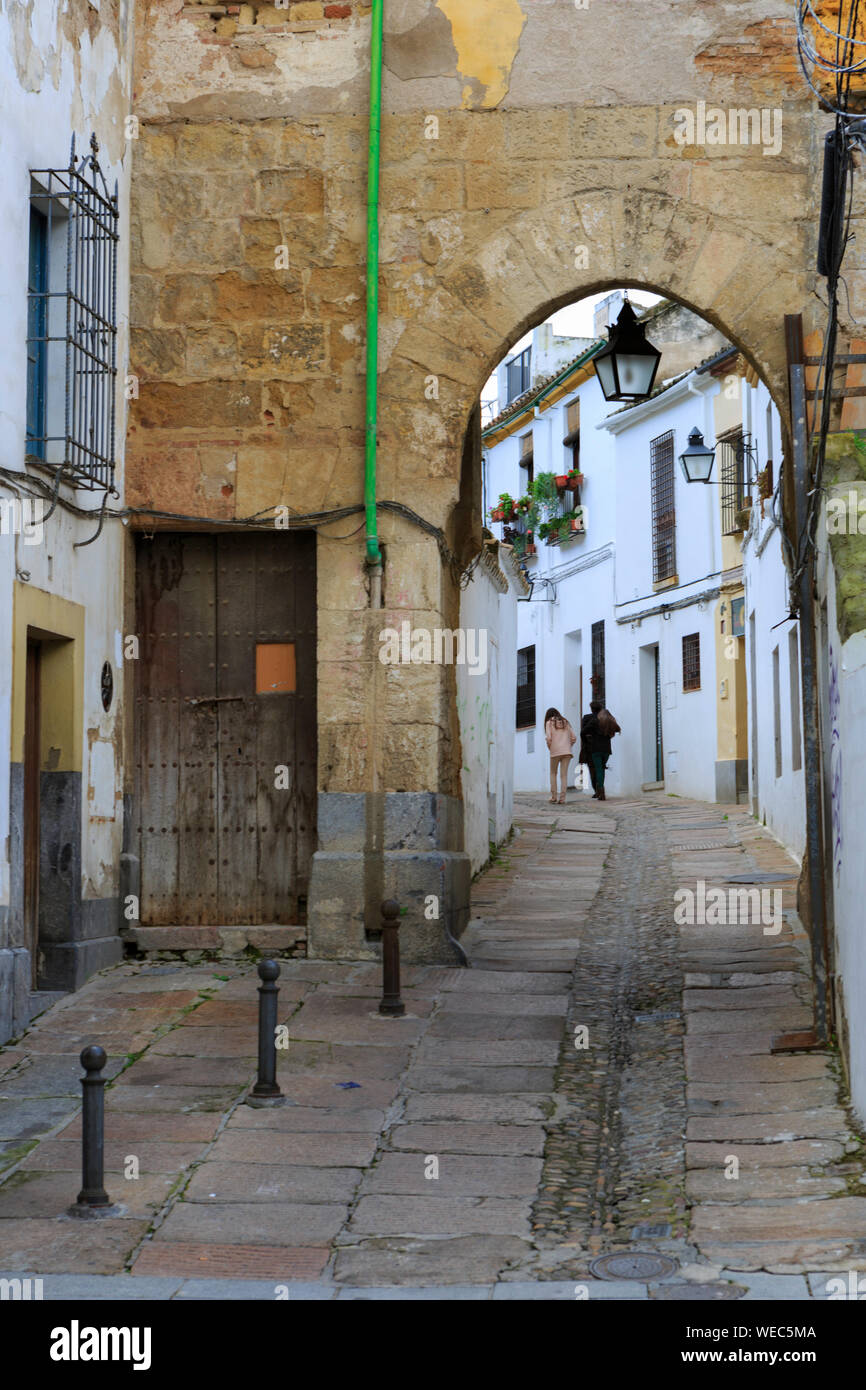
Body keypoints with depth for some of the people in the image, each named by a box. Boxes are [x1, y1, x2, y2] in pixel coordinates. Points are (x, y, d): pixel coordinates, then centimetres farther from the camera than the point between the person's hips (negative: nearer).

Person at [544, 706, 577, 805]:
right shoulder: (565, 722, 16)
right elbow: (574, 737, 9)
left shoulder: (549, 723, 5)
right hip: (567, 752, 3)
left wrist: (550, 747, 8)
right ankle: (562, 798, -4)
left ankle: (553, 796, 7)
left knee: (553, 773, 14)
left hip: (555, 752, -3)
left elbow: (548, 738, -8)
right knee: (564, 774, 2)